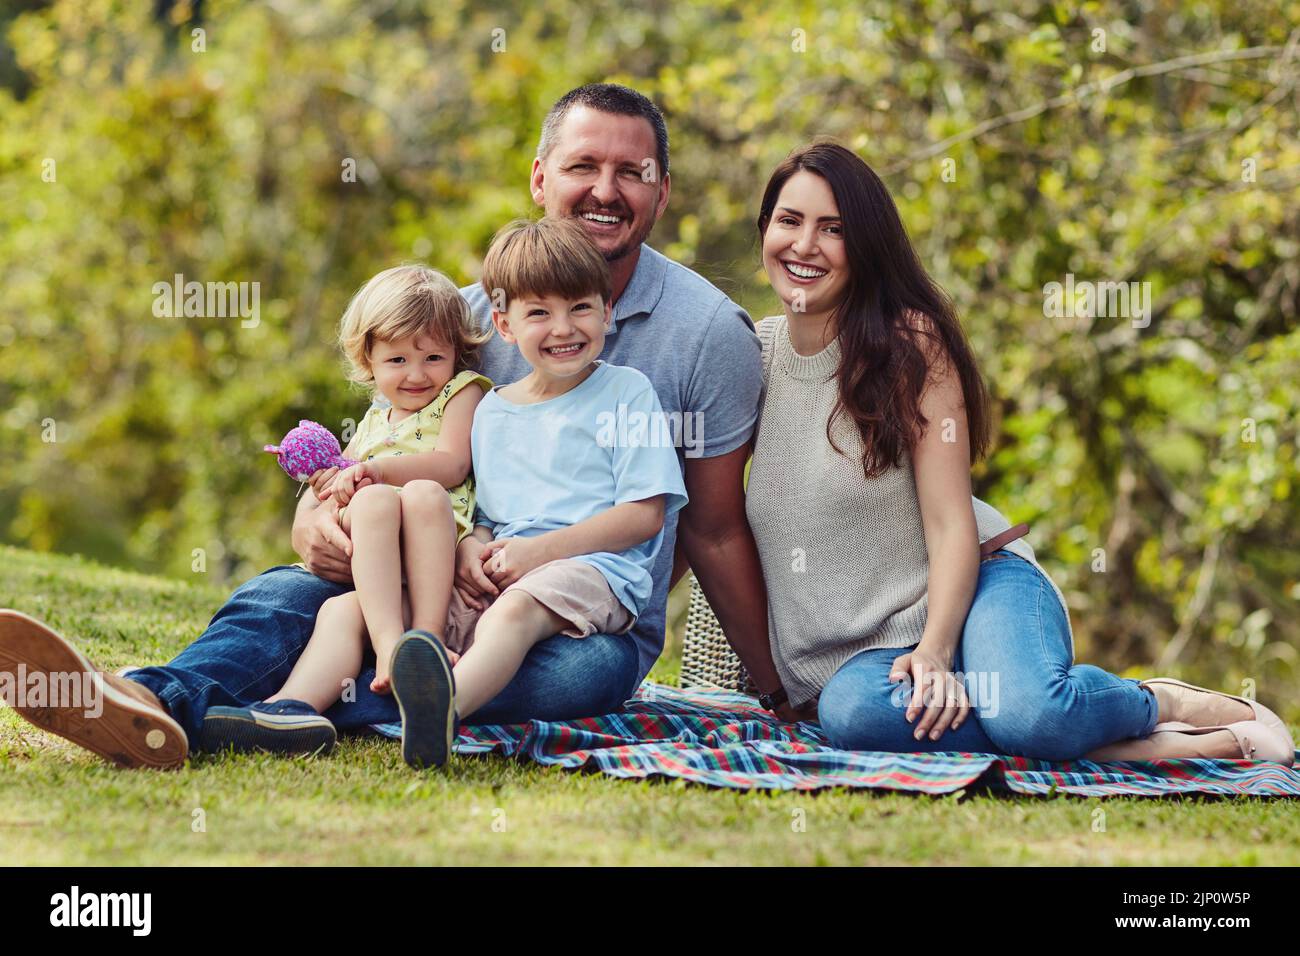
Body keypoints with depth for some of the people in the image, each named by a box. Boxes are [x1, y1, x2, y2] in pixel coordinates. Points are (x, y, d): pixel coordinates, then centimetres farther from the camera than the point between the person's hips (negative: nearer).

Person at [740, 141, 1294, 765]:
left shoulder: (909, 341, -3)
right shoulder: (750, 351, 8)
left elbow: (952, 525, -9)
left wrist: (935, 651, -21)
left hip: (975, 588, -3)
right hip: (861, 651, 3)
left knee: (1029, 711, -38)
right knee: (849, 711, -37)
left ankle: (1169, 702, -4)